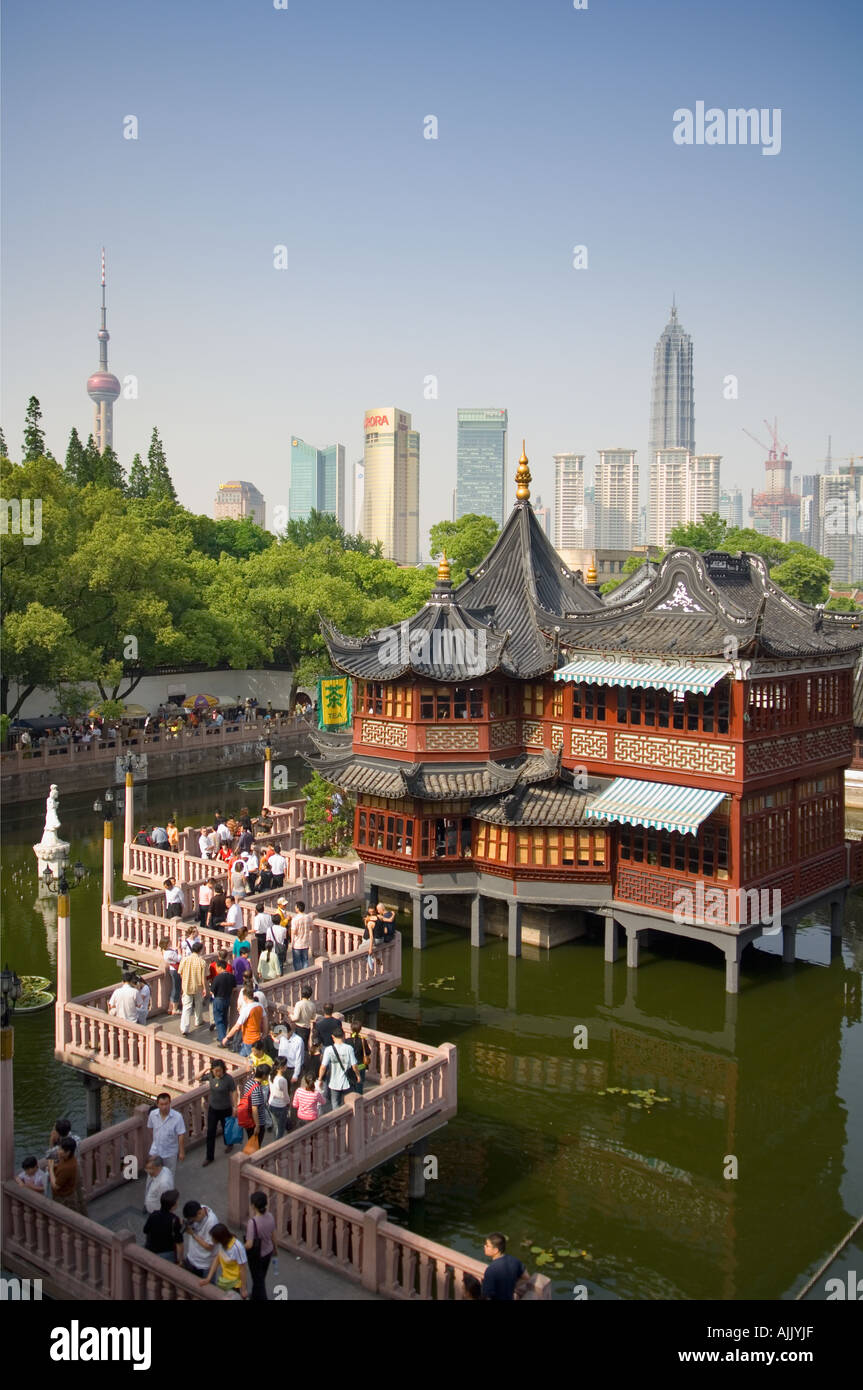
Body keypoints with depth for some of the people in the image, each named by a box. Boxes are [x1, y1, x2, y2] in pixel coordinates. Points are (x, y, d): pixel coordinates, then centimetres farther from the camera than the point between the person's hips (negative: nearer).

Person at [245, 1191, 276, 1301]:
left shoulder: (252, 1222, -33)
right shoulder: (269, 1216, -13)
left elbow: (249, 1245, -31)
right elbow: (273, 1236, 1)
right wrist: (274, 1248, 19)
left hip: (256, 1256, -7)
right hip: (268, 1252, 7)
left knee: (258, 1281, 14)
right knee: (260, 1278, 29)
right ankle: (255, 1298, 51)